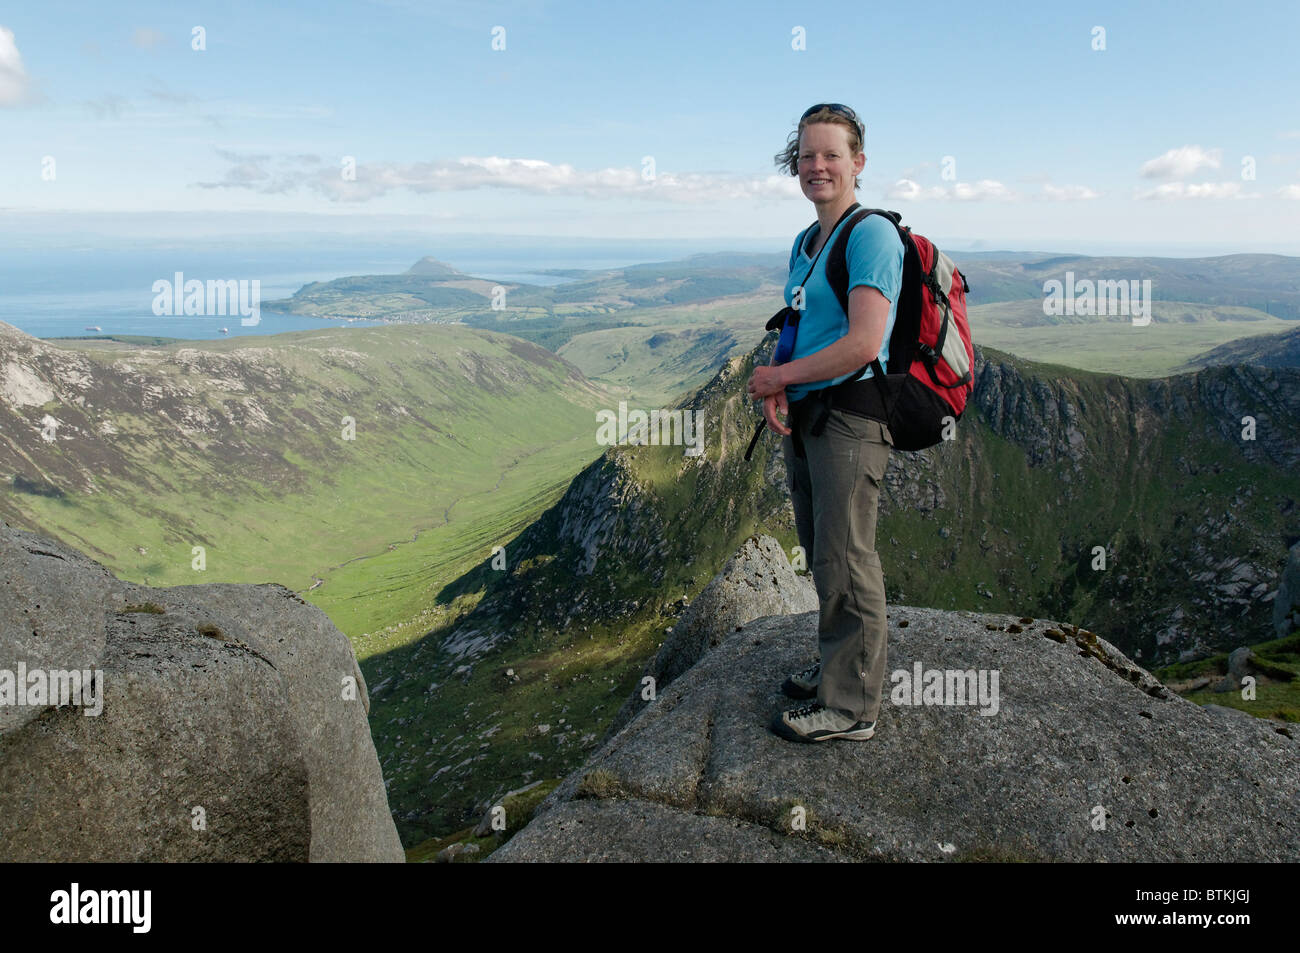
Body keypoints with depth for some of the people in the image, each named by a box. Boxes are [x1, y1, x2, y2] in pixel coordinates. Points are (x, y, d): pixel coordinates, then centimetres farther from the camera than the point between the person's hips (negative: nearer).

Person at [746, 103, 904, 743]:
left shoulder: (871, 234, -12)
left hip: (849, 413, -9)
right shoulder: (804, 242, 15)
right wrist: (776, 390, -1)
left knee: (845, 560, -3)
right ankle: (838, 669, 32)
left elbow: (863, 345, -22)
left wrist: (779, 376, -11)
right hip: (803, 415, 9)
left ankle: (851, 707, 9)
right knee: (822, 553, 16)